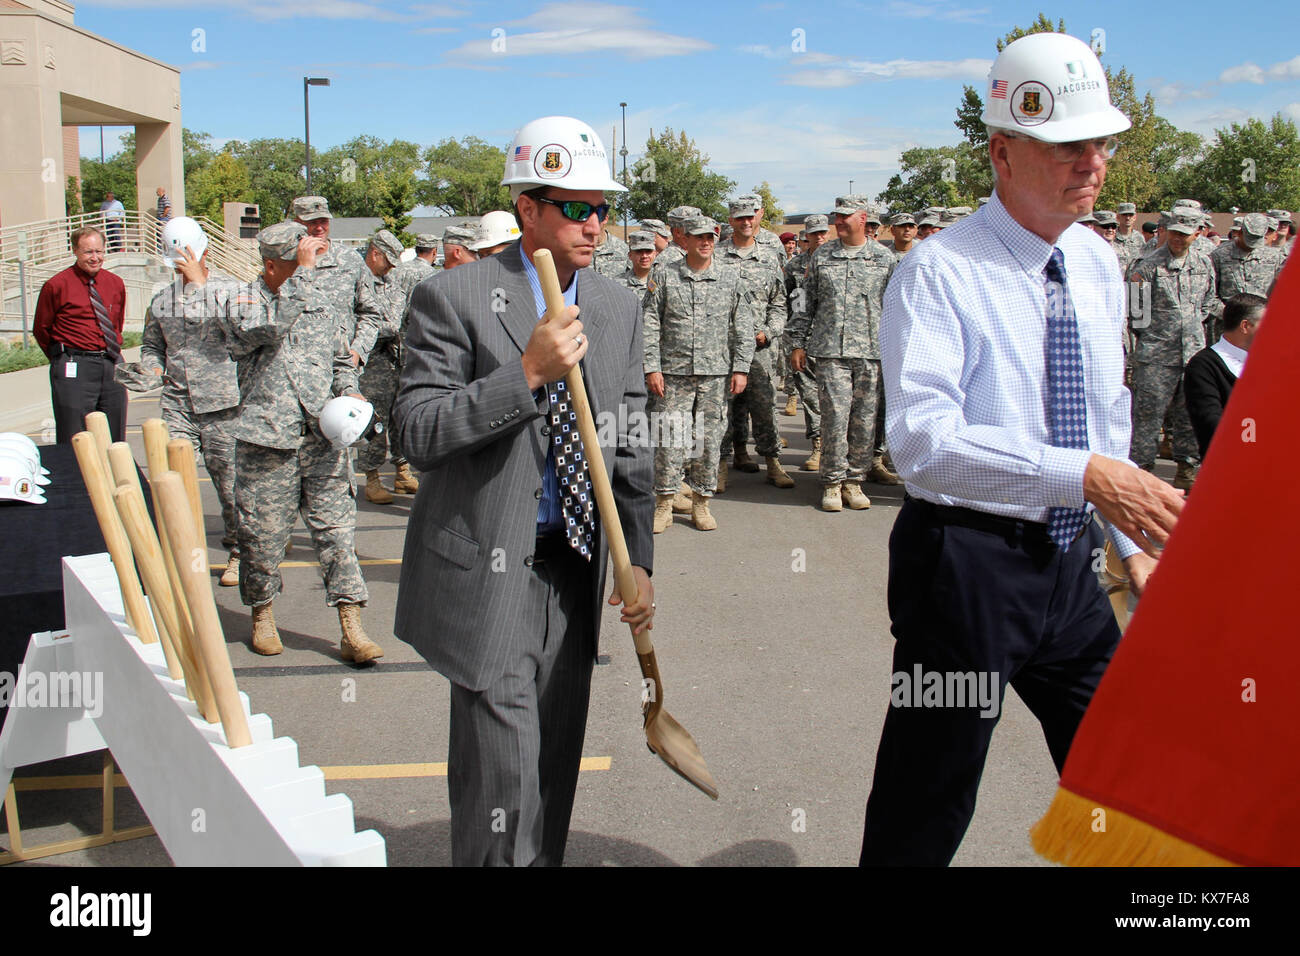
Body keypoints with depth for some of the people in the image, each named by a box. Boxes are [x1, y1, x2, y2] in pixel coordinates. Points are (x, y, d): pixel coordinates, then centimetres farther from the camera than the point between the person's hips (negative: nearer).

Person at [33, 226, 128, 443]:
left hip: (113, 366, 5)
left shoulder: (116, 284, 11)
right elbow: (41, 330, 5)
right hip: (74, 369, -5)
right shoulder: (56, 285, -4)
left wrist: (109, 354, 15)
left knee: (116, 444, 7)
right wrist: (63, 359, 11)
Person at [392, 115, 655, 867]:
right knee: (503, 767, -4)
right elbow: (416, 430, -14)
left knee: (557, 763, 14)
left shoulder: (618, 306, 8)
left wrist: (639, 559, 6)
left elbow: (629, 443, 11)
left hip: (574, 568, 5)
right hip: (489, 570, -5)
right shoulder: (454, 298, -8)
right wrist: (527, 372, -23)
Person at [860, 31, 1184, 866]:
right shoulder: (940, 272, -15)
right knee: (929, 806, 5)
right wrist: (1081, 475, -32)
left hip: (1070, 560, 7)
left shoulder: (1099, 265, 8)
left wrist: (1134, 540, 15)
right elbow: (923, 438, -27)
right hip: (967, 560, -7)